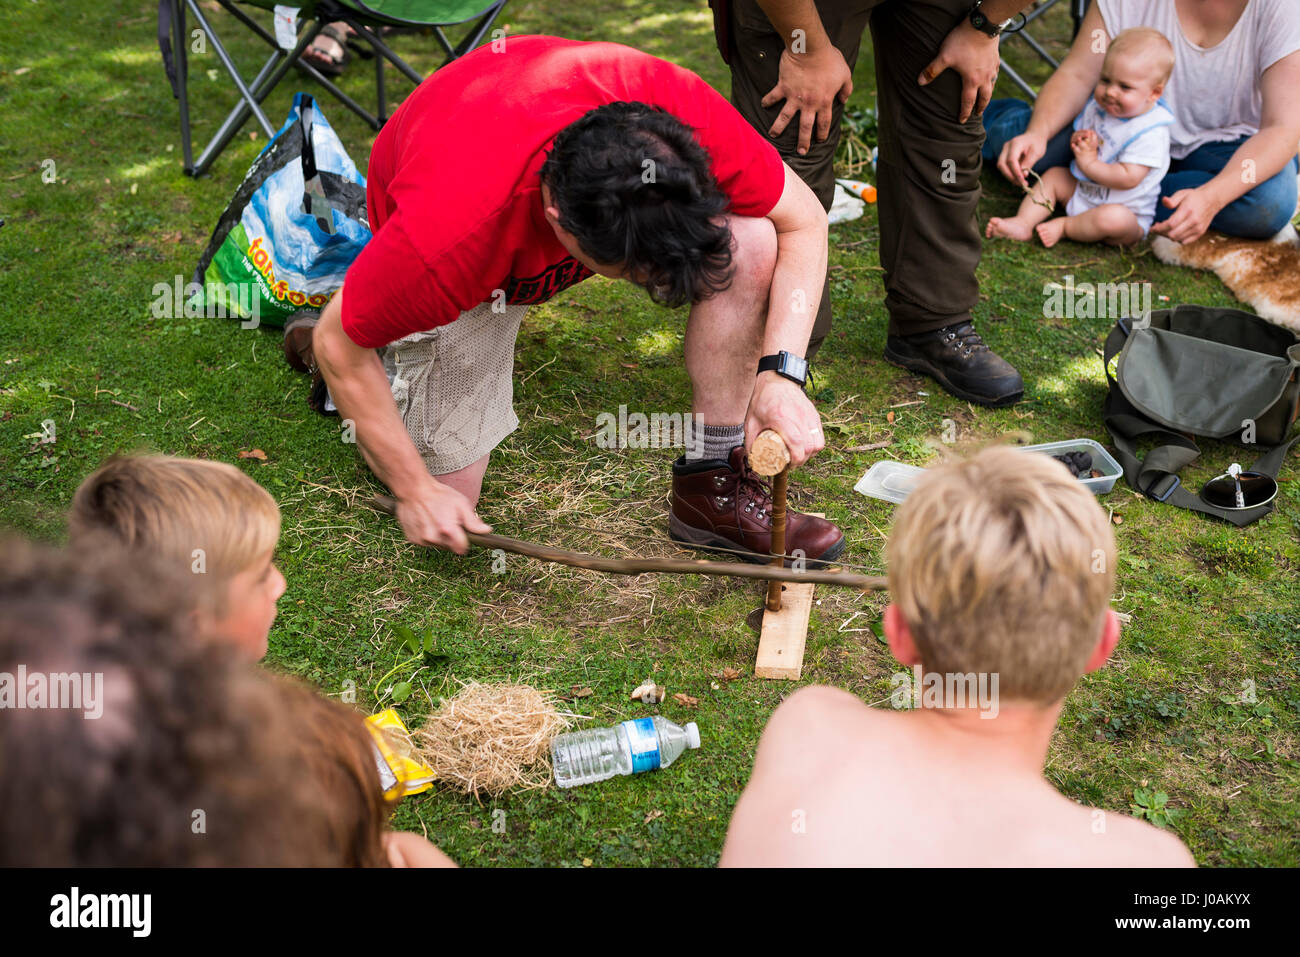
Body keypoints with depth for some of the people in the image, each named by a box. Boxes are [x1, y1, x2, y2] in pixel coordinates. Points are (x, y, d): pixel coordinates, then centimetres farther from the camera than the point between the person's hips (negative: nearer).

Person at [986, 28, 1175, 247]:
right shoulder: (1098, 106, 0)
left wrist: (1089, 163, -22)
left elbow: (1128, 178, -30)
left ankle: (1063, 226, -16)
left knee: (1113, 218, -38)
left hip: (1127, 212, -8)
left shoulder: (1150, 133, -24)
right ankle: (1023, 223, -15)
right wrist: (1077, 141, -9)